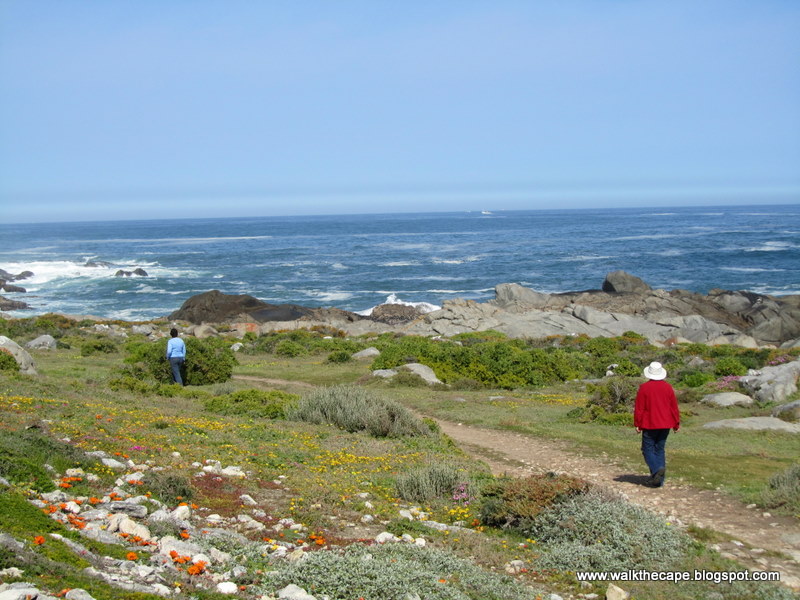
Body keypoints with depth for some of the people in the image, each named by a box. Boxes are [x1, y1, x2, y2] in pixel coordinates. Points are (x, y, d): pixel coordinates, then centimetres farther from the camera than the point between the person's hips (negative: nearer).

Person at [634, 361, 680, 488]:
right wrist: (676, 423, 16)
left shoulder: (644, 387, -8)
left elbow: (639, 408, -7)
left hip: (649, 425, -4)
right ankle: (658, 480, 7)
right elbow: (674, 407, 8)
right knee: (660, 450, 10)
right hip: (665, 425, 4)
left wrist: (637, 424, -1)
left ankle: (657, 469, -23)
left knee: (648, 449, 3)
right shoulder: (668, 387, 3)